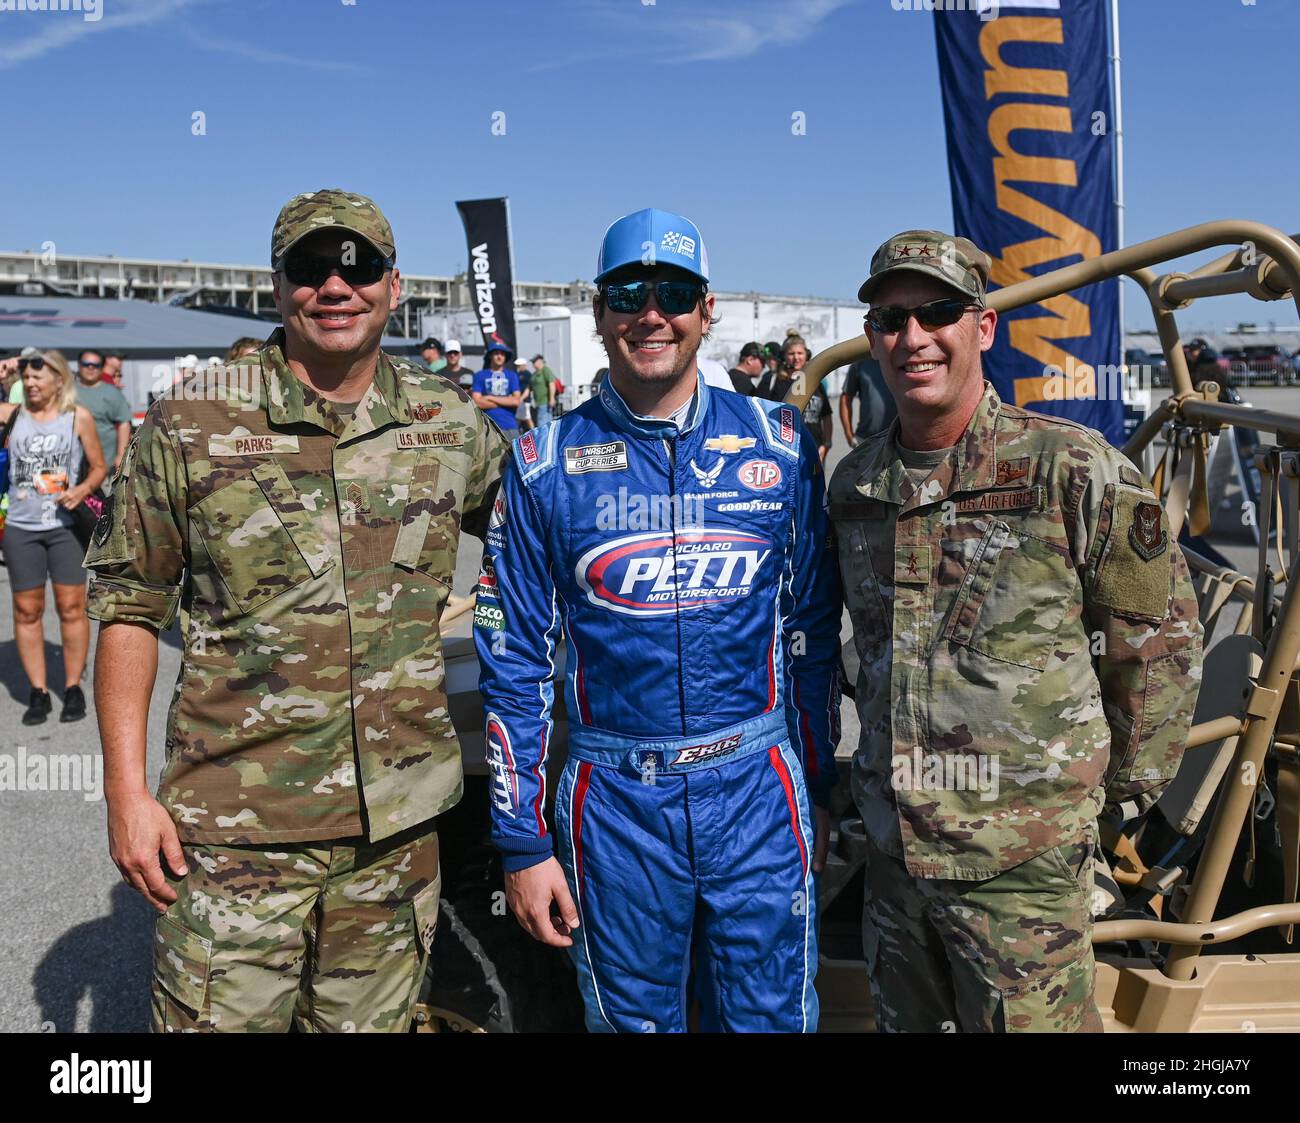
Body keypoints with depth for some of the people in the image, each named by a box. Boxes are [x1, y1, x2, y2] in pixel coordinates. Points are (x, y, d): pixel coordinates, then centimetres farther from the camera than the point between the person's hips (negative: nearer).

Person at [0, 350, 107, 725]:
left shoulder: (78, 416, 1)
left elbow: (98, 466, 6)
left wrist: (83, 489, -15)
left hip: (66, 525, -2)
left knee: (71, 606, 1)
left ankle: (73, 688, 12)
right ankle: (38, 692, 13)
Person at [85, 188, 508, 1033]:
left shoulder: (454, 424, 2)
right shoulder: (191, 424, -3)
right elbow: (130, 604, 0)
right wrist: (126, 788, -5)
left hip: (397, 831, 3)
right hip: (235, 831, -2)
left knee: (374, 1019, 17)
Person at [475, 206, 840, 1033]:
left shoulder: (777, 445, 0)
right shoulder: (546, 463, -3)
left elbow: (814, 630, 6)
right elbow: (514, 659, -1)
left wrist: (819, 793, 8)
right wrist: (523, 842, -2)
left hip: (758, 788, 1)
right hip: (617, 804, 0)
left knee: (771, 1016, 14)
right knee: (632, 1018, 17)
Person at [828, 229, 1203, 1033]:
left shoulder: (1075, 470, -13)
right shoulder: (854, 484, 3)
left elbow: (1161, 636, -3)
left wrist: (1125, 784, 4)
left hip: (1025, 854, -5)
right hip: (891, 844, 5)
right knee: (908, 1018, 22)